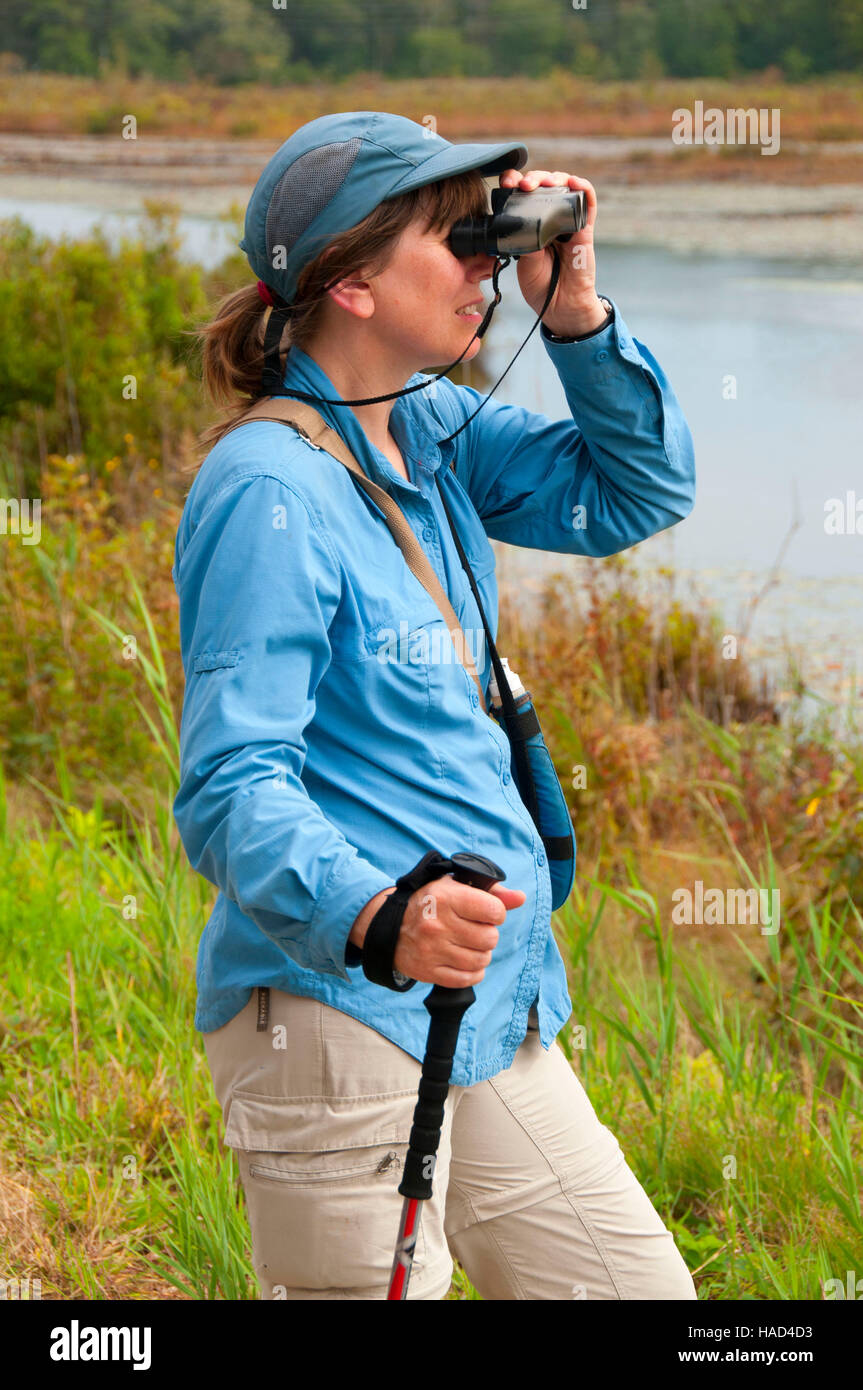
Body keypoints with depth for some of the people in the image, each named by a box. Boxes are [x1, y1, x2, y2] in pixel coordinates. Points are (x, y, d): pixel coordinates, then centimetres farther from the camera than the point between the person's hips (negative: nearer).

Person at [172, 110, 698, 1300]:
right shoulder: (269, 490, -18)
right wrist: (378, 918, -41)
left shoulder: (431, 434, 8)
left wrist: (574, 309, -2)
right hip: (340, 1017, -9)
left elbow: (640, 491, 13)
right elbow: (231, 791, -23)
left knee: (642, 1288, 14)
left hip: (491, 1018, 9)